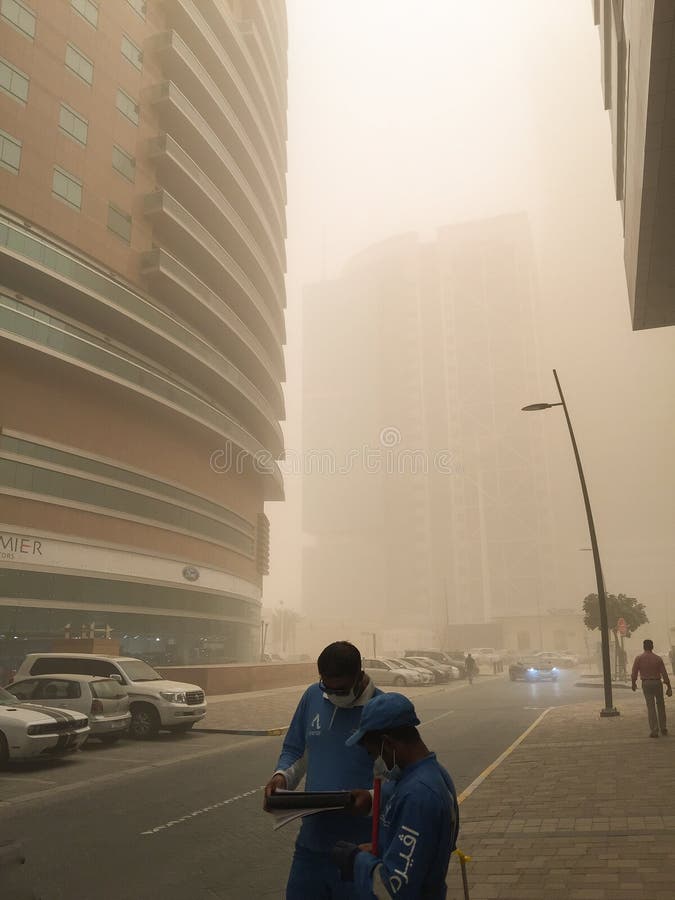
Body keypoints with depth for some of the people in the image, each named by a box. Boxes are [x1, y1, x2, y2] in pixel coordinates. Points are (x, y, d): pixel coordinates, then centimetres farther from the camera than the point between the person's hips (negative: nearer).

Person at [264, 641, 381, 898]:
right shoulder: (312, 696, -1)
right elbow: (294, 750, 11)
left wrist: (372, 797, -28)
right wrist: (282, 776, -9)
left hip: (357, 845, -4)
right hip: (311, 836, 4)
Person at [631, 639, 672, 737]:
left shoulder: (639, 658, -5)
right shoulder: (658, 658, -4)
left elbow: (634, 673, -5)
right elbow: (664, 673, -7)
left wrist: (633, 683, 12)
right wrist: (669, 687, -3)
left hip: (646, 684, -1)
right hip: (657, 683, 1)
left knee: (651, 707, 0)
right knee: (660, 705, 18)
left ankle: (654, 731, -5)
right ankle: (663, 728, 24)